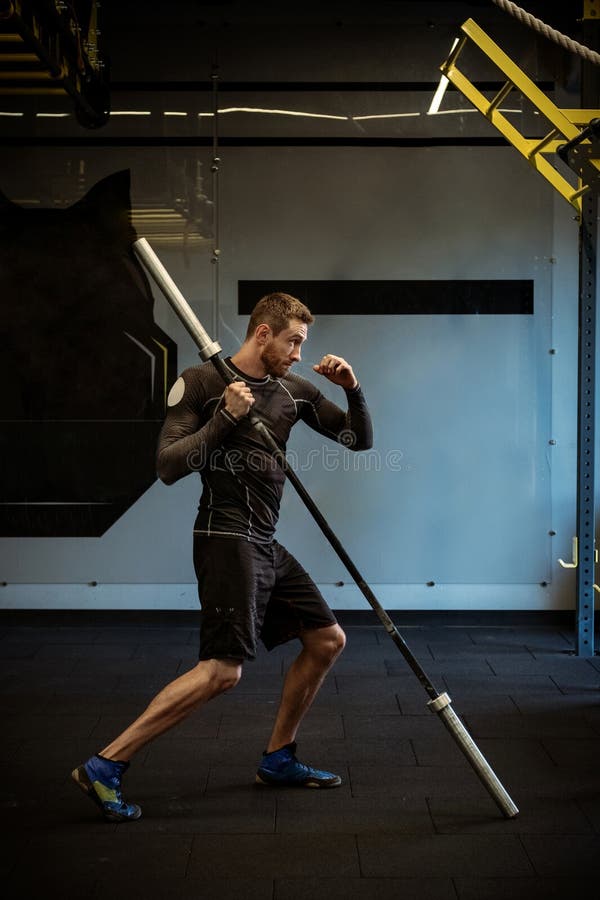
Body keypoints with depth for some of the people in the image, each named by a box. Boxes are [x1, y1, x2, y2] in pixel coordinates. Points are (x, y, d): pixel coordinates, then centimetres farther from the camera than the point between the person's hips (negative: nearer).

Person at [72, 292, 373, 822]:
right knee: (224, 669, -17)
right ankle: (105, 767, -12)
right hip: (227, 538, -8)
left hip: (265, 545, 8)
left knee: (328, 641, 11)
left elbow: (360, 438, 16)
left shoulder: (294, 390, 12)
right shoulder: (202, 383, -7)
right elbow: (168, 466, -13)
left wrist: (352, 388, -2)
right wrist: (226, 417, -20)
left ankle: (278, 758, 26)